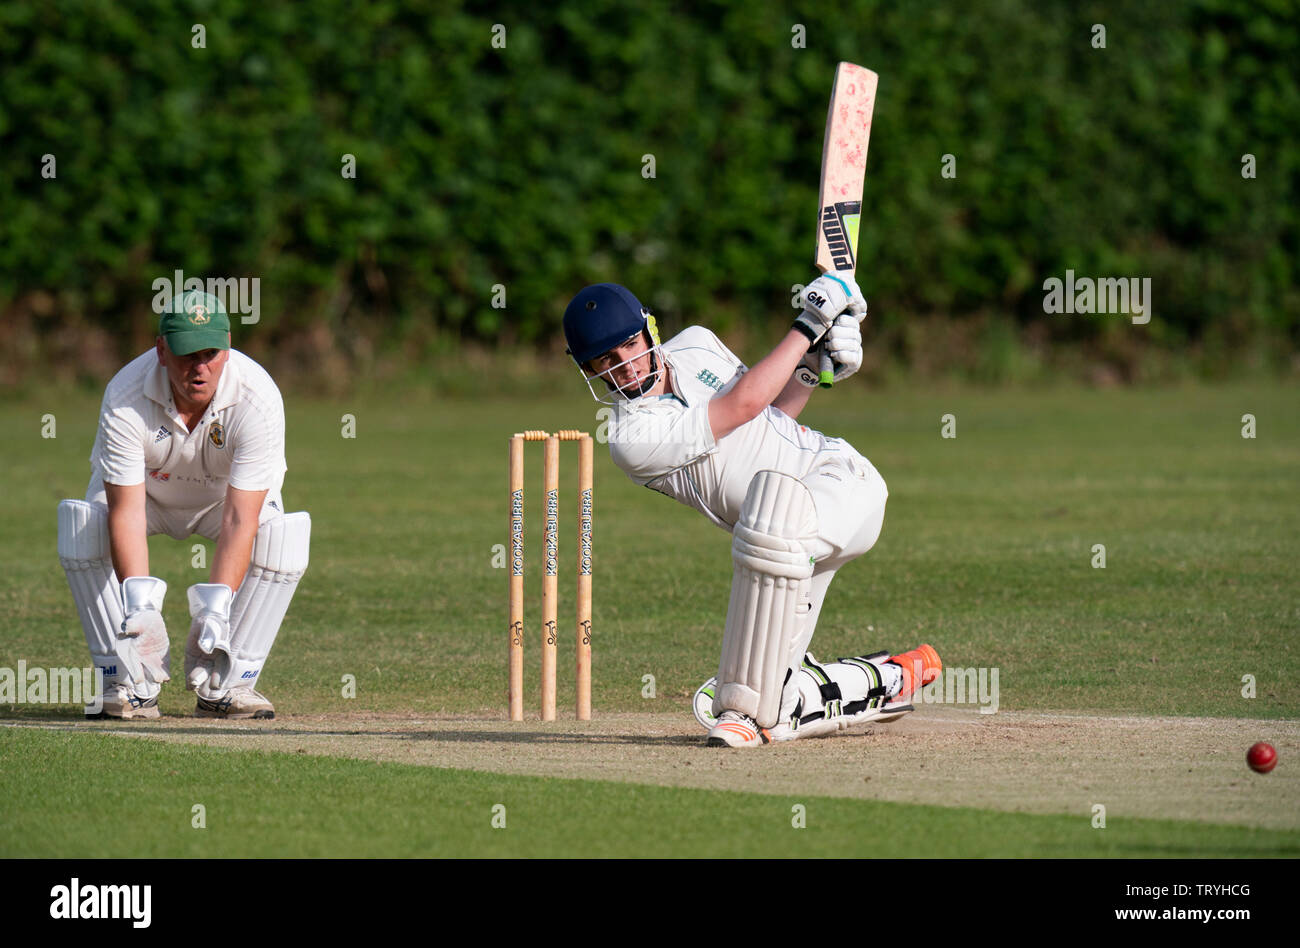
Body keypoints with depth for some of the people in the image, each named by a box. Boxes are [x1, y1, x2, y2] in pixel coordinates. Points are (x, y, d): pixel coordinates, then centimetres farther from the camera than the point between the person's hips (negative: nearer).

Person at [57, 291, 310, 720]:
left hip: (226, 495, 0)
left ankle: (223, 684, -18)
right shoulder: (125, 399, -34)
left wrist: (215, 608, -47)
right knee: (81, 526, -30)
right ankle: (132, 681, -19)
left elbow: (240, 519, -37)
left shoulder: (257, 399, -35)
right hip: (143, 490, 0)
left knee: (283, 538, -30)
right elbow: (126, 511, -36)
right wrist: (137, 599, -50)